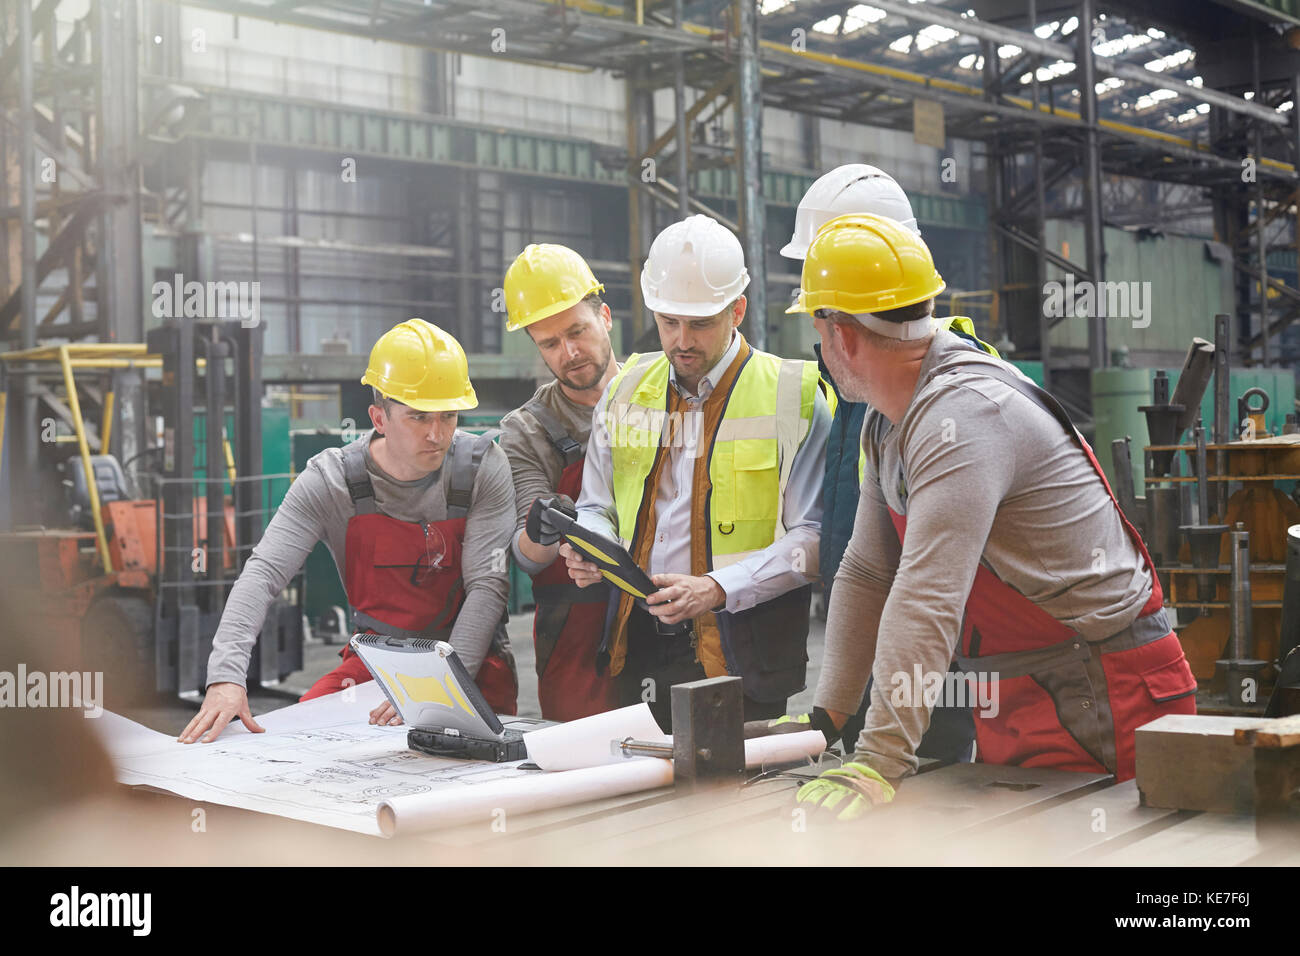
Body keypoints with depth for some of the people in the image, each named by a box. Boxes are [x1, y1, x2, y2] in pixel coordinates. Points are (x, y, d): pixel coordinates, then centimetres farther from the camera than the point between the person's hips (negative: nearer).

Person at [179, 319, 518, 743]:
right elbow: (262, 573, -17)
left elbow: (487, 584, -15)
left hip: (471, 663, -1)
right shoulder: (331, 480, -9)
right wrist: (226, 677, -34)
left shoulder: (485, 467, -10)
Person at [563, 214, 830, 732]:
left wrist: (718, 588, -21)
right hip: (638, 645, 4)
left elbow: (812, 535, -10)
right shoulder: (625, 390, 11)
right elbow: (597, 507, 19)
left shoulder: (794, 395, -4)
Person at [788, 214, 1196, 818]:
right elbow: (865, 575, 11)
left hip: (1101, 704, -9)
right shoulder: (889, 420, 7)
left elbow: (927, 599, -33)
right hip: (1010, 703, 9)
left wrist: (878, 765, -36)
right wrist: (825, 717, 8)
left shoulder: (966, 416, -25)